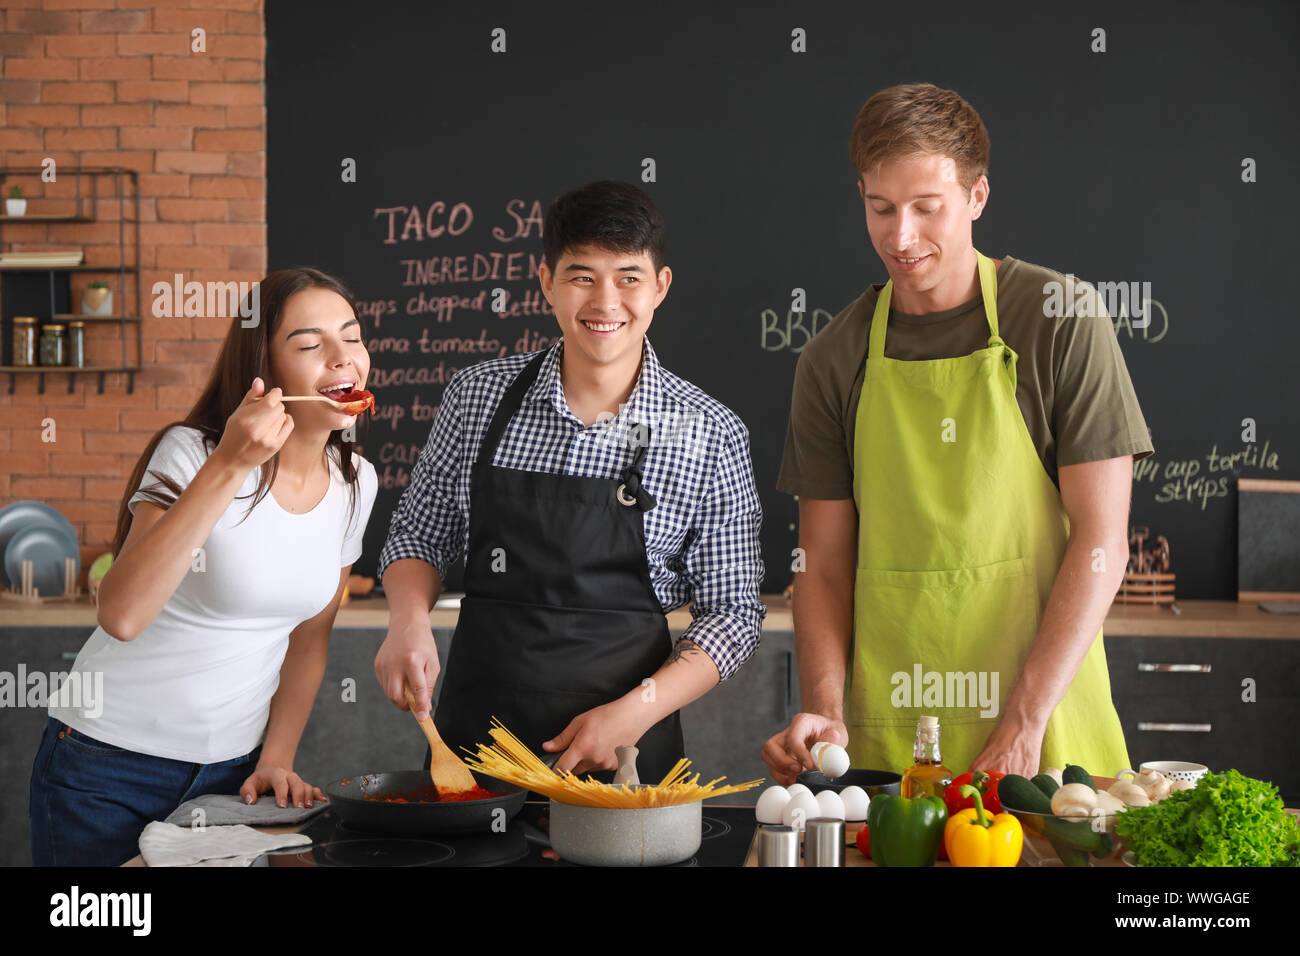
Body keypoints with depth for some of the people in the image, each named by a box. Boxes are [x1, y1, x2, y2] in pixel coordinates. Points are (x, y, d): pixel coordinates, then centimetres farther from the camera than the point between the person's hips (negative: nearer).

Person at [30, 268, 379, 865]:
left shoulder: (355, 482, 0)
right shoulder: (193, 452, -17)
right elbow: (121, 615, -32)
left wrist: (275, 761, 0)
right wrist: (229, 465, -34)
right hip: (111, 765, -4)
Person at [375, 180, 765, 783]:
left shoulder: (711, 435, -6)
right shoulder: (478, 396, 0)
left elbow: (731, 613, -3)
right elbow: (419, 535, 11)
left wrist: (633, 713, -15)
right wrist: (409, 620, -9)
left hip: (628, 750, -1)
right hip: (474, 729, 2)